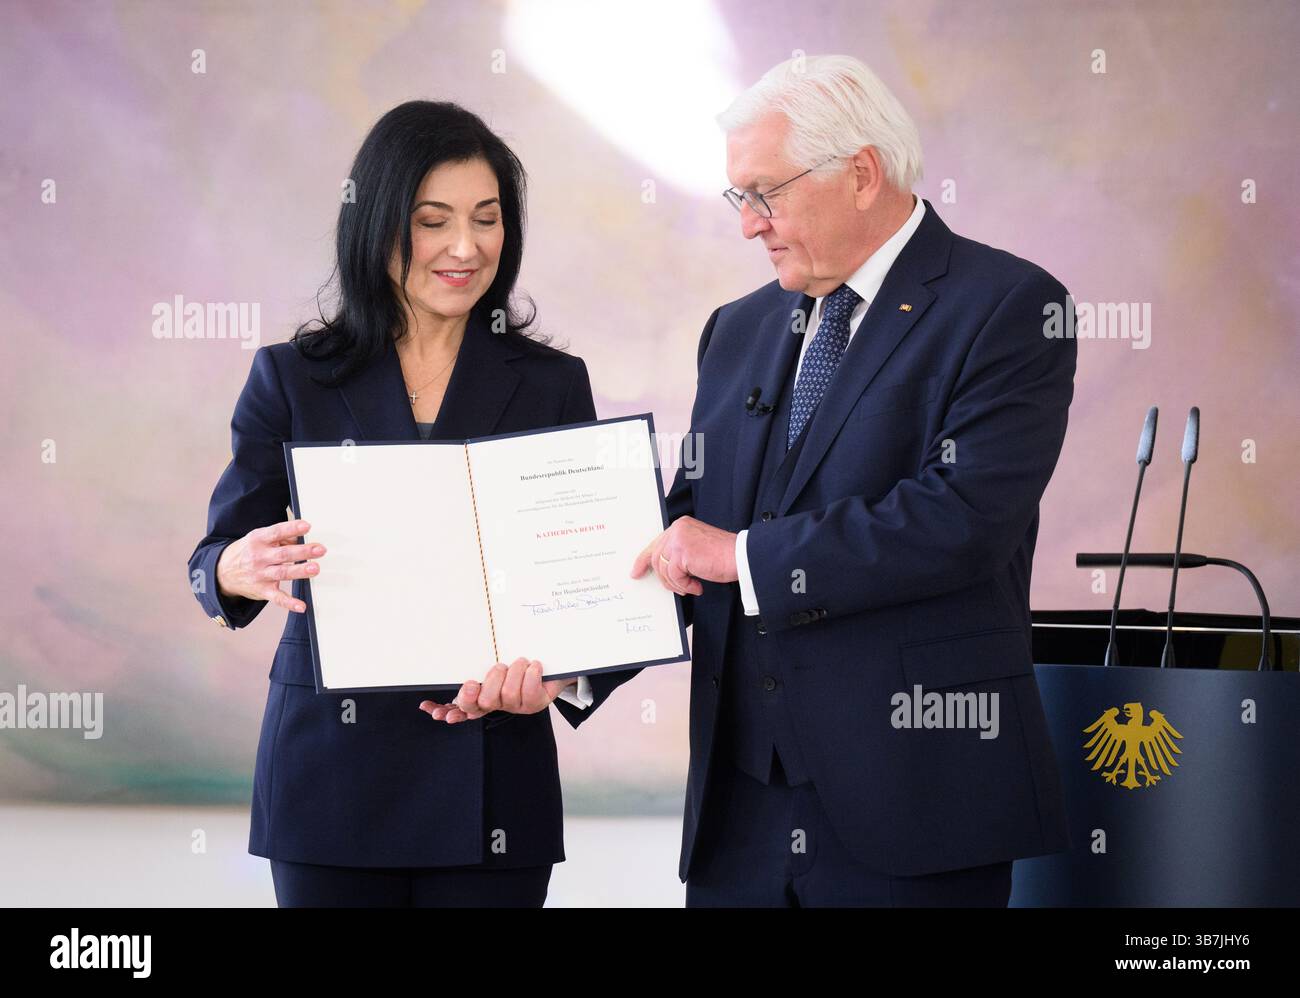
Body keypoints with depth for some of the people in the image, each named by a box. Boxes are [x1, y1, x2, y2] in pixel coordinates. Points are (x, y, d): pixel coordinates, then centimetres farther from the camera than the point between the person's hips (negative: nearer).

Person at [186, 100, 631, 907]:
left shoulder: (552, 384, 5)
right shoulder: (292, 378, 4)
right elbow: (219, 553, -1)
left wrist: (554, 666, -19)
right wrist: (238, 571, -25)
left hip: (490, 773, 0)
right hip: (331, 772, 0)